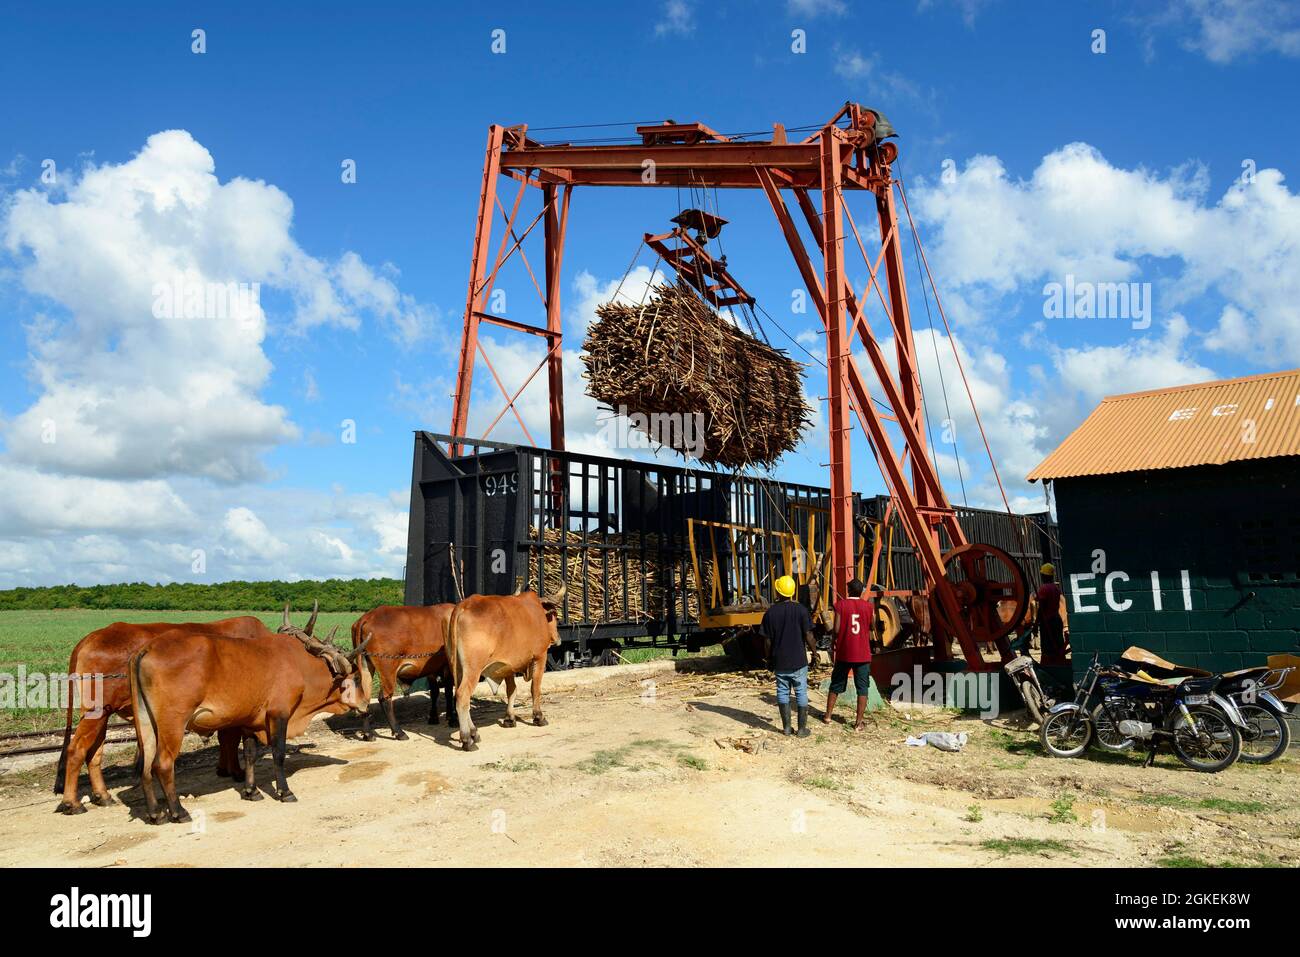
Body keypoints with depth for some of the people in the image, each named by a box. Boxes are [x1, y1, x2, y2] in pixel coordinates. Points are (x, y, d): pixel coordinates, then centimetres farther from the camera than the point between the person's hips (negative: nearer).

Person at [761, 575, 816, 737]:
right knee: (801, 694, 8)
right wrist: (814, 650, 8)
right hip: (798, 661, -2)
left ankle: (786, 727, 16)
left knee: (783, 693, 13)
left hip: (779, 661, 2)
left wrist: (770, 658, 12)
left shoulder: (770, 612, -6)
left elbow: (767, 638, -2)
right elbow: (808, 636, -10)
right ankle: (802, 728, 10)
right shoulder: (800, 609, -11)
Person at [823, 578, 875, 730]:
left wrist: (833, 647, 7)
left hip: (844, 653, 0)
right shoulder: (868, 605, -3)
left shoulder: (841, 604, -7)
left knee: (836, 685, 15)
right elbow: (872, 626, 11)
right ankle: (858, 723, 3)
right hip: (862, 654, 0)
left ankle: (827, 716, 24)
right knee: (862, 688, 5)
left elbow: (836, 629, -8)